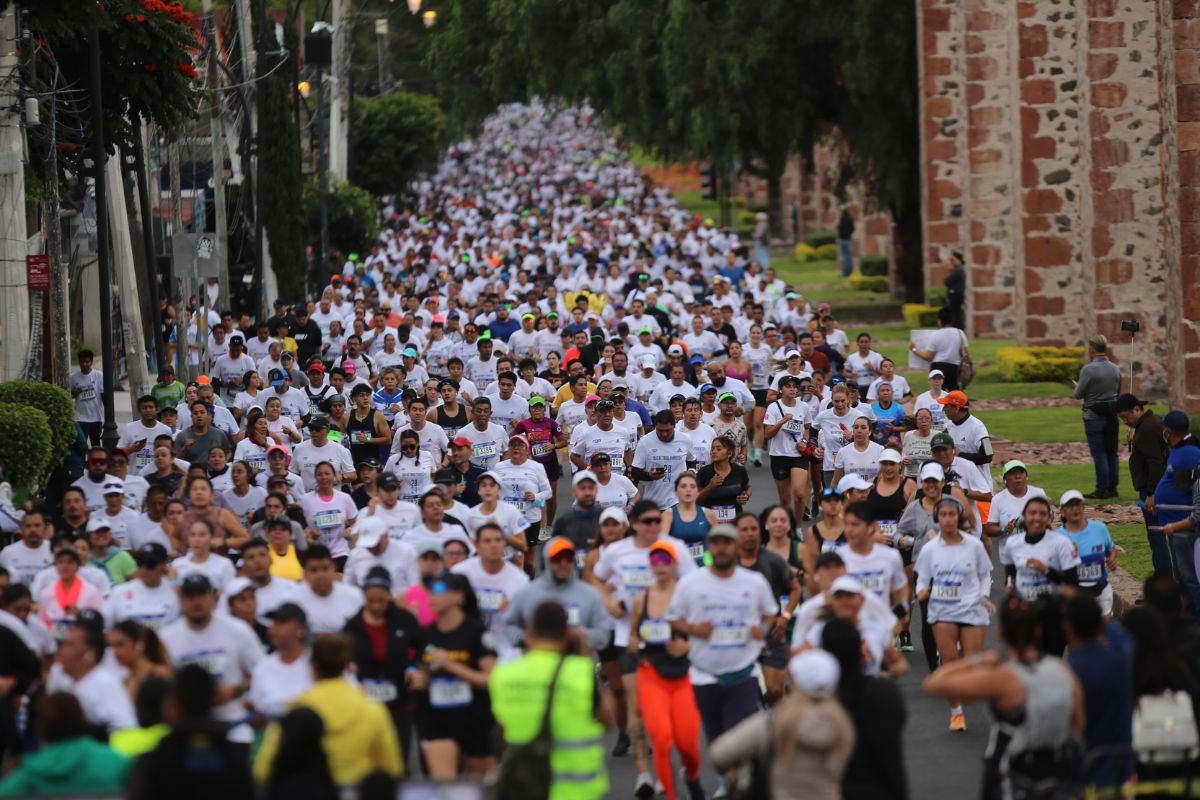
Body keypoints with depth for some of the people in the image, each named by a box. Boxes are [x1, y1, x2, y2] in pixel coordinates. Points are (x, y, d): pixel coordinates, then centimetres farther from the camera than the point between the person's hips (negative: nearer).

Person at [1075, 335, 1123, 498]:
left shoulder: (1088, 369, -15)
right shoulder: (1116, 369, 5)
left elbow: (1078, 395, -12)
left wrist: (1077, 387, 9)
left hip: (1094, 416, -6)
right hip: (1112, 414, 6)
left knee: (1099, 454, -3)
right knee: (1112, 452, 11)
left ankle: (1102, 490, -2)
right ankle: (1112, 488, 15)